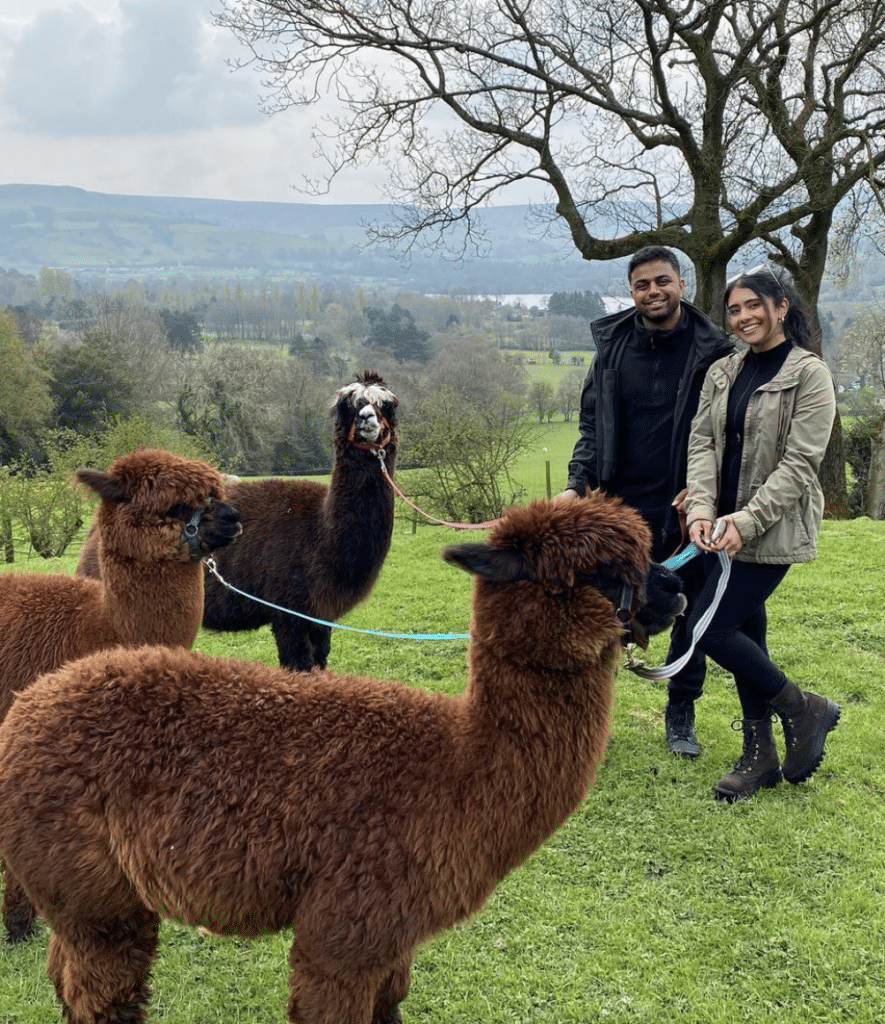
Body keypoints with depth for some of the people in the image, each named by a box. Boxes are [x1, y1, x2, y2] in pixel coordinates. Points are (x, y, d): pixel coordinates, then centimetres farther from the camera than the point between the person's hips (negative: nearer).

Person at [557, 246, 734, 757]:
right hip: (625, 505, 2)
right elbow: (592, 425, 8)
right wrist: (577, 483, -5)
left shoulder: (712, 350, -4)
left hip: (687, 506, -1)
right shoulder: (613, 346, 4)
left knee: (691, 613, 10)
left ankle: (681, 715, 26)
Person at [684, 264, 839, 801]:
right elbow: (702, 443, 4)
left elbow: (800, 462, -13)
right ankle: (760, 757, 22)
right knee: (743, 632, 10)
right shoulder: (722, 373, 11)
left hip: (773, 530, -6)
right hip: (723, 528, 6)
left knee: (714, 630, -11)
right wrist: (701, 509, -11)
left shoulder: (810, 374, -8)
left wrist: (746, 520, -20)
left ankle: (804, 709, 11)